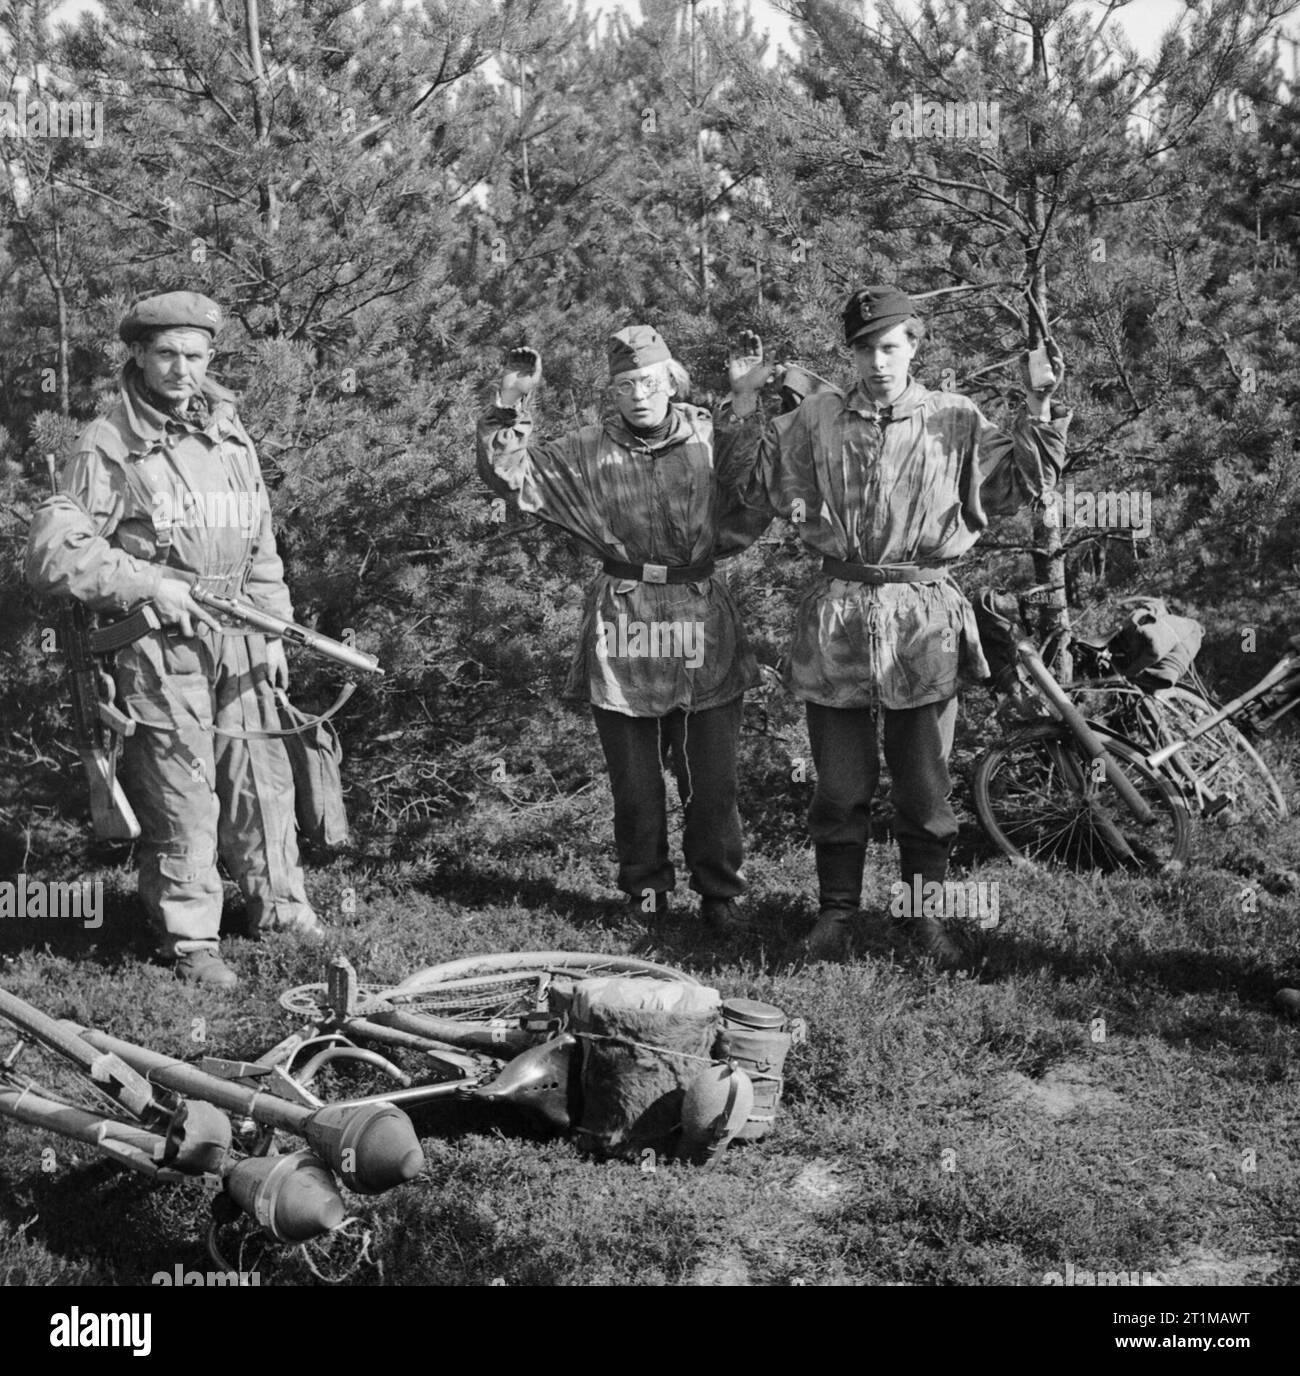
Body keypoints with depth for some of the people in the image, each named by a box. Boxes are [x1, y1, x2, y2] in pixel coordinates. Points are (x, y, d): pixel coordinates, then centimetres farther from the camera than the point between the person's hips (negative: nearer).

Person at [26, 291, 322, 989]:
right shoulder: (108, 445, -7)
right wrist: (146, 584, -19)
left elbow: (260, 544, 19)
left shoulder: (229, 434, 12)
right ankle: (190, 941, 10)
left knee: (262, 774, 12)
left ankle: (279, 905, 29)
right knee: (179, 793, -2)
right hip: (156, 642, -5)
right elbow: (52, 550, -12)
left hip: (236, 639, 6)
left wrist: (273, 628, 15)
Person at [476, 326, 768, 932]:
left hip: (702, 620, 0)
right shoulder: (587, 451, 3)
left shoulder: (712, 438, 5)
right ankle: (646, 888, 23)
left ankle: (720, 891, 18)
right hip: (621, 621, 0)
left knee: (712, 778, 4)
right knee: (634, 778, 9)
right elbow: (507, 472, 0)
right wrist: (510, 405, -12)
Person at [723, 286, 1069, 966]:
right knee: (840, 786, 7)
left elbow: (1021, 483, 3)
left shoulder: (953, 420, 3)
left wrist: (1039, 409, -8)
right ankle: (837, 909, 21)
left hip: (925, 620, -1)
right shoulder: (816, 419, 6)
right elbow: (763, 487, 11)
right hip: (837, 614, 1)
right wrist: (745, 405, 4)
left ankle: (923, 911, 20)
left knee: (925, 787, 6)